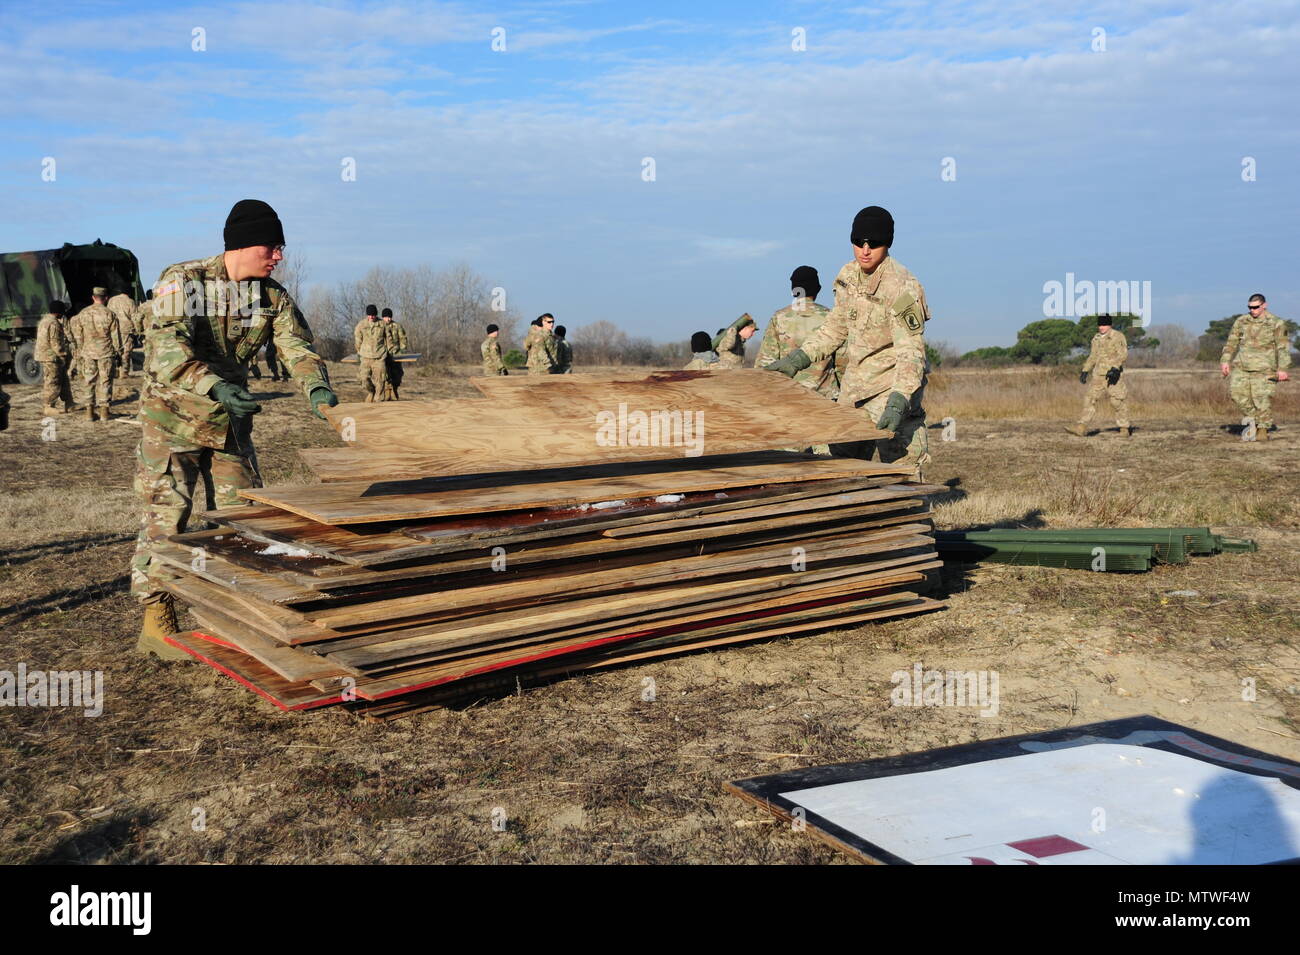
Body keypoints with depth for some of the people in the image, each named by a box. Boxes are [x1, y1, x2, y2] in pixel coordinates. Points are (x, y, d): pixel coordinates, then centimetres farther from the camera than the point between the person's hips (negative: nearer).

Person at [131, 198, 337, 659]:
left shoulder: (273, 297, 0)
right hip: (173, 418, -5)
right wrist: (213, 386, -46)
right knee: (166, 513, -6)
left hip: (231, 421, 6)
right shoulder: (181, 281, -16)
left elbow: (297, 346, -8)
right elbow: (168, 346, -29)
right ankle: (156, 622, 3)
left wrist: (317, 387, -30)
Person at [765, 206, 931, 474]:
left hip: (892, 389, -8)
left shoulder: (902, 288, -21)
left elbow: (910, 351, -25)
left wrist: (898, 401, -38)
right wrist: (796, 360, 11)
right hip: (853, 389, 8)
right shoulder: (848, 275, 3)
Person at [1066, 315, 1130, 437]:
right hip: (1098, 375, 6)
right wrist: (1085, 371, 14)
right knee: (1089, 398, -2)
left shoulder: (1118, 337, -6)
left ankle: (1125, 429, 8)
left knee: (1118, 402, -3)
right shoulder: (1096, 338, 14)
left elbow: (1123, 355, -15)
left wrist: (1115, 368, -27)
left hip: (1112, 375, -6)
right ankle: (1081, 427, -5)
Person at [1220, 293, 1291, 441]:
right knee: (1237, 392, -9)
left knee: (1263, 398, -6)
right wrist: (1225, 361, 4)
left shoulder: (1276, 323, -1)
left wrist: (1282, 369, -10)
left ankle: (1263, 430, 4)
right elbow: (1231, 342, 15)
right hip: (1241, 366, 4)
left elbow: (1283, 348, -2)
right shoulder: (1241, 322, 10)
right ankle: (1252, 420, 10)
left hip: (1264, 368, -4)